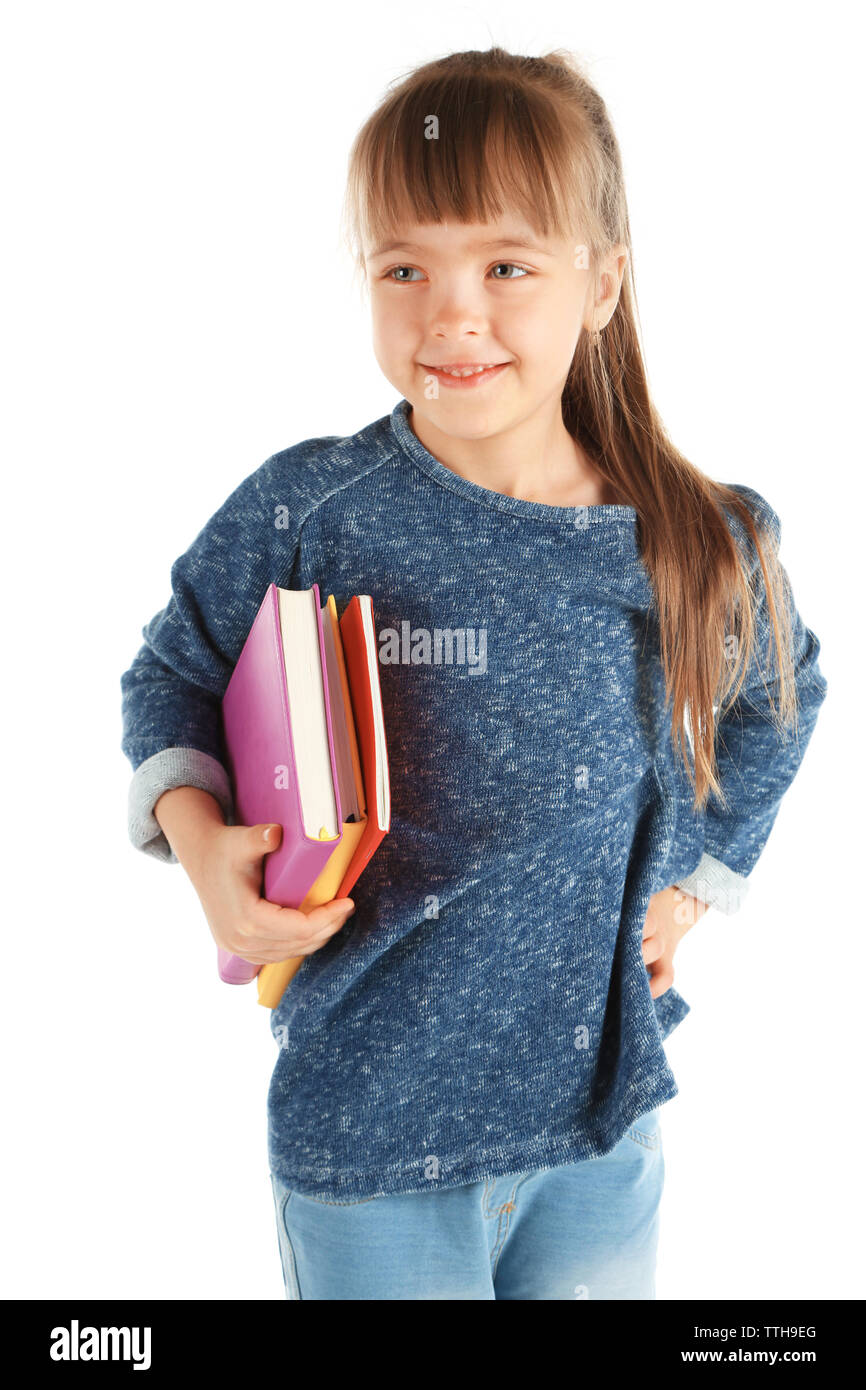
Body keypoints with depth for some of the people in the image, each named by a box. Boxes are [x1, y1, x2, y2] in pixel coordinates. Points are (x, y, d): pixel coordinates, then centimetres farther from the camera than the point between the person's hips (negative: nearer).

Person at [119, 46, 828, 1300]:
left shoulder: (702, 548, -7)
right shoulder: (306, 513, -14)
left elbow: (780, 701, 14)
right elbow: (174, 677, 2)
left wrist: (696, 876, 7)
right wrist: (199, 840, -15)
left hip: (604, 1119, 3)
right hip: (365, 1129, -2)